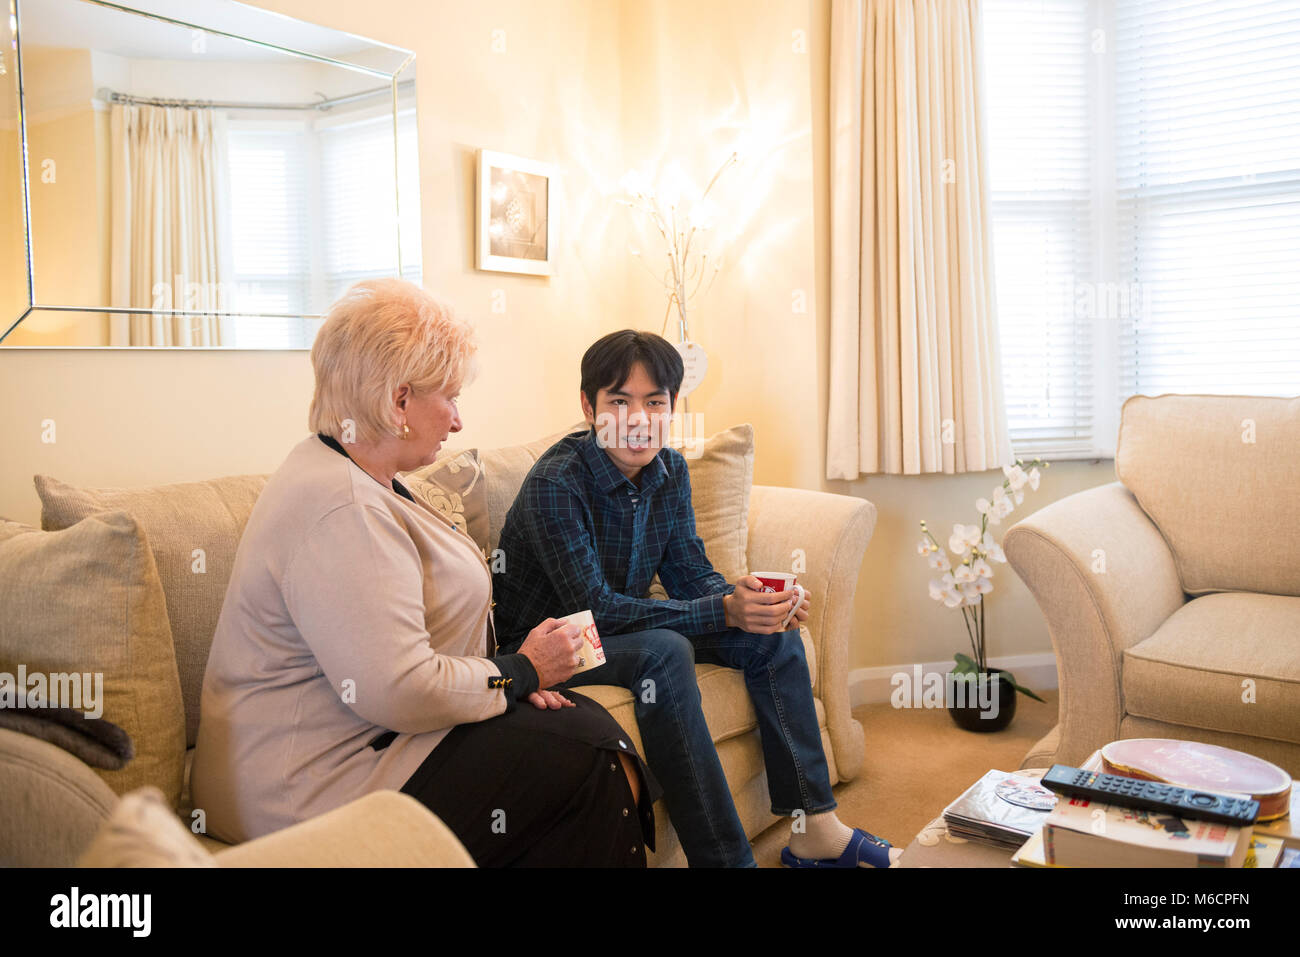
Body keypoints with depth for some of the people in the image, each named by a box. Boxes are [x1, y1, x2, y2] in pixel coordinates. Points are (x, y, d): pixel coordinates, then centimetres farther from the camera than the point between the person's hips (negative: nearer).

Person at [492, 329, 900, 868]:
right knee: (664, 652, -35)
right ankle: (724, 858, -27)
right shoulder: (556, 482, -25)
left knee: (772, 632, -5)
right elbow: (595, 609, -29)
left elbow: (690, 575, 1)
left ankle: (813, 827, -1)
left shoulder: (669, 470, -2)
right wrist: (725, 610, -33)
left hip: (626, 623, 8)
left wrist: (750, 602, -22)